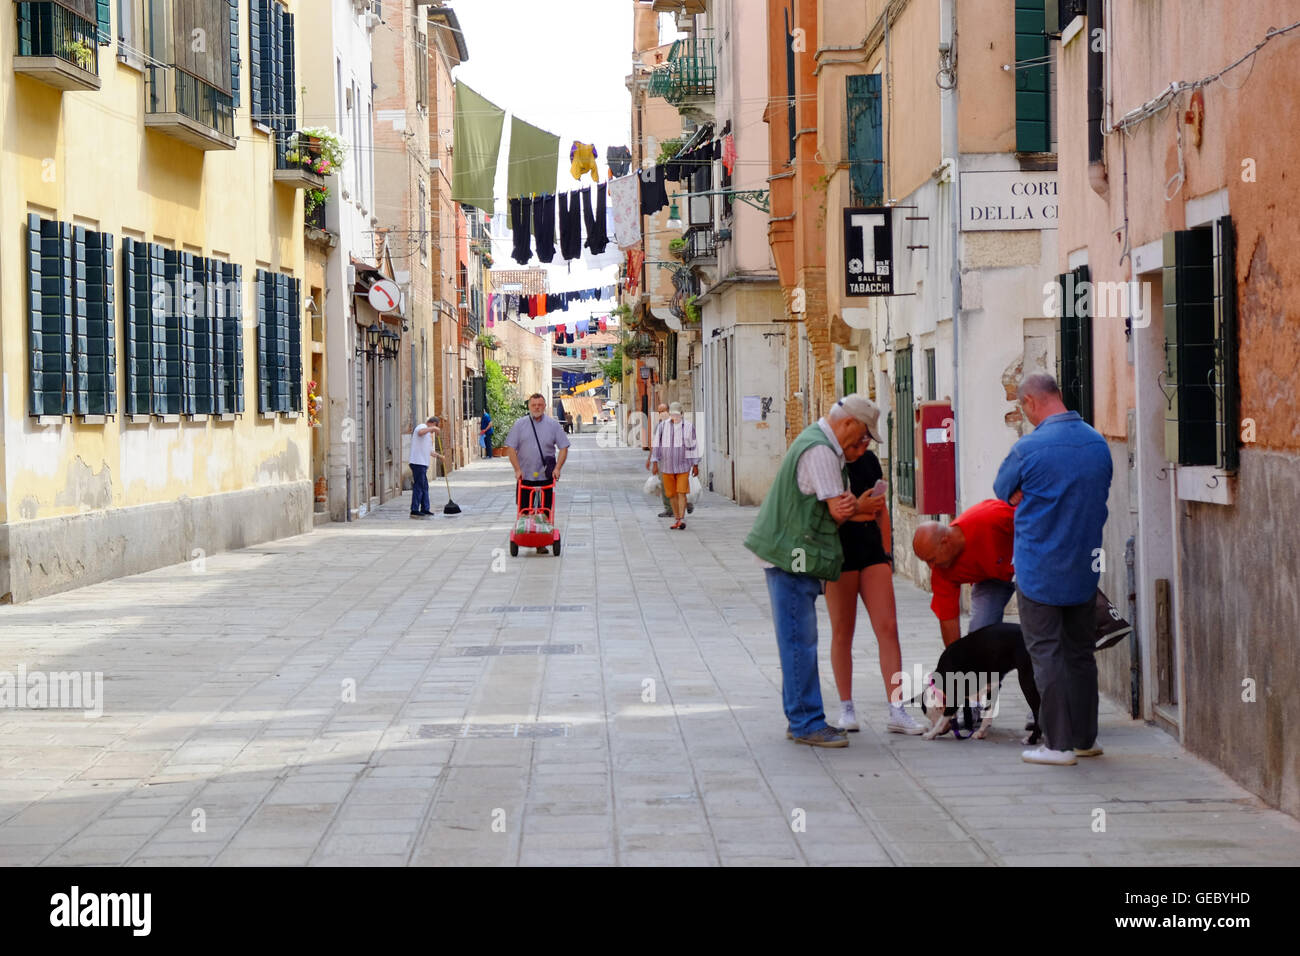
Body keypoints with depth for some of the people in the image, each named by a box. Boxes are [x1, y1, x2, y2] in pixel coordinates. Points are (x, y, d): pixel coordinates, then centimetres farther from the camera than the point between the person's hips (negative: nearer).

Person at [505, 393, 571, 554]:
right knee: (524, 510, 1)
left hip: (546, 476, 0)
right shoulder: (519, 425, 4)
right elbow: (510, 448, 2)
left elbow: (563, 447, 4)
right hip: (525, 476, 0)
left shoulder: (553, 425, 5)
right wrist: (517, 469, -8)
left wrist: (557, 468, -8)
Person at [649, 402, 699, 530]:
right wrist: (654, 464, -5)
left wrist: (696, 465, 2)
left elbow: (694, 446, 3)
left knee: (681, 492, -12)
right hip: (667, 466, 2)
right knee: (671, 494, 8)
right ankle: (677, 520, 19)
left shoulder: (688, 427, -3)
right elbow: (656, 445, 1)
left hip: (683, 465, -2)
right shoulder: (661, 427, -1)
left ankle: (682, 520, -15)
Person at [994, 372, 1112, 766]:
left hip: (1040, 568, -6)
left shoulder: (1029, 448, -17)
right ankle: (1085, 737, 21)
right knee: (1080, 652, 15)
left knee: (1046, 653, 0)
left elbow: (1004, 492, -1)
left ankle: (1059, 743, 0)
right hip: (1085, 567, 6)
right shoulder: (1098, 443, 2)